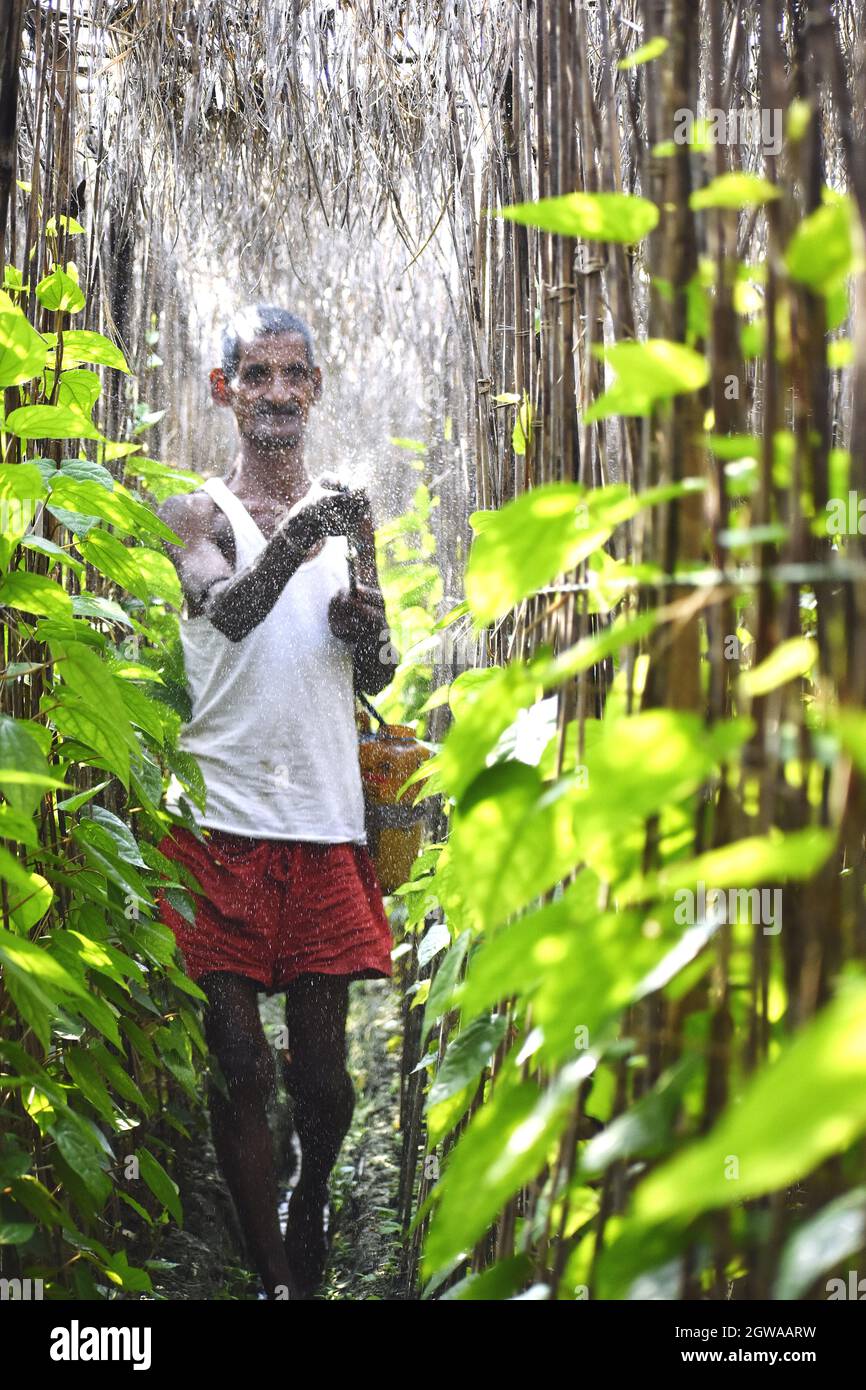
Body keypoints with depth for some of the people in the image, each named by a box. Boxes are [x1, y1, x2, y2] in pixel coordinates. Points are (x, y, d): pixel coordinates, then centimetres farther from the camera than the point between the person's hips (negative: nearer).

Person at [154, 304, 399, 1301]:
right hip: (223, 820, -3)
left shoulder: (348, 515, 16)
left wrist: (366, 624, -4)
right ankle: (277, 1275, 10)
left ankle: (309, 1210, 36)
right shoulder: (197, 515, 4)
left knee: (323, 1066, 7)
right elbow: (226, 609, -18)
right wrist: (293, 542, -36)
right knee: (240, 1067, -3)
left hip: (326, 821, 3)